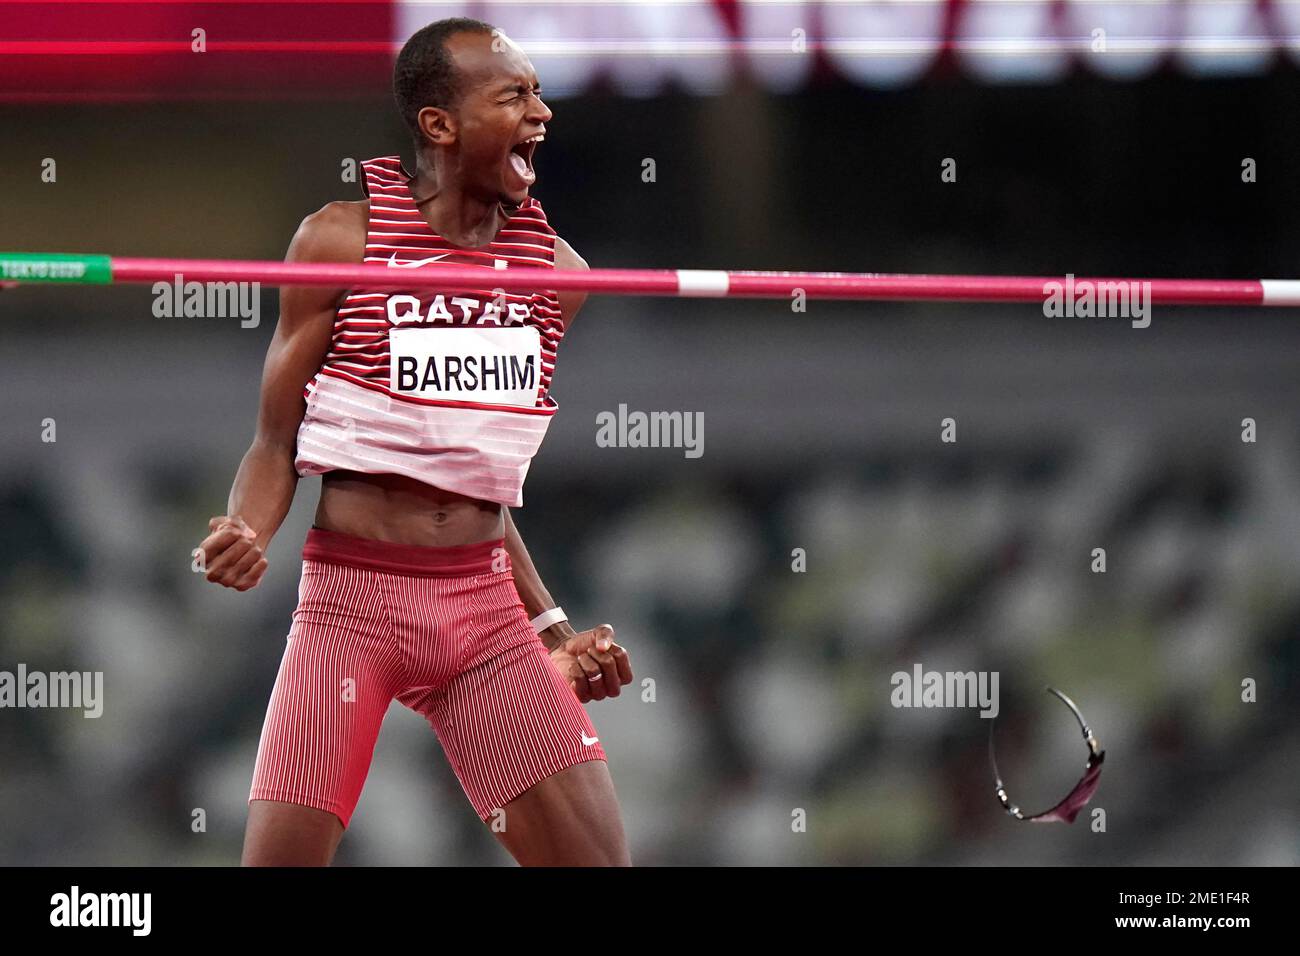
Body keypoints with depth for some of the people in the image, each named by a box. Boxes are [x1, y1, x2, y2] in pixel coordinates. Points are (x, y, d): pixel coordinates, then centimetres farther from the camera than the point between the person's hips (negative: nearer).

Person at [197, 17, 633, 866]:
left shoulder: (558, 270, 7)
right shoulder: (342, 241, -4)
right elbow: (277, 446, 1)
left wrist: (551, 629, 12)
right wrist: (245, 534, -20)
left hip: (485, 607, 4)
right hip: (350, 601, -4)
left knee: (600, 859, -6)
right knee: (281, 858, -11)